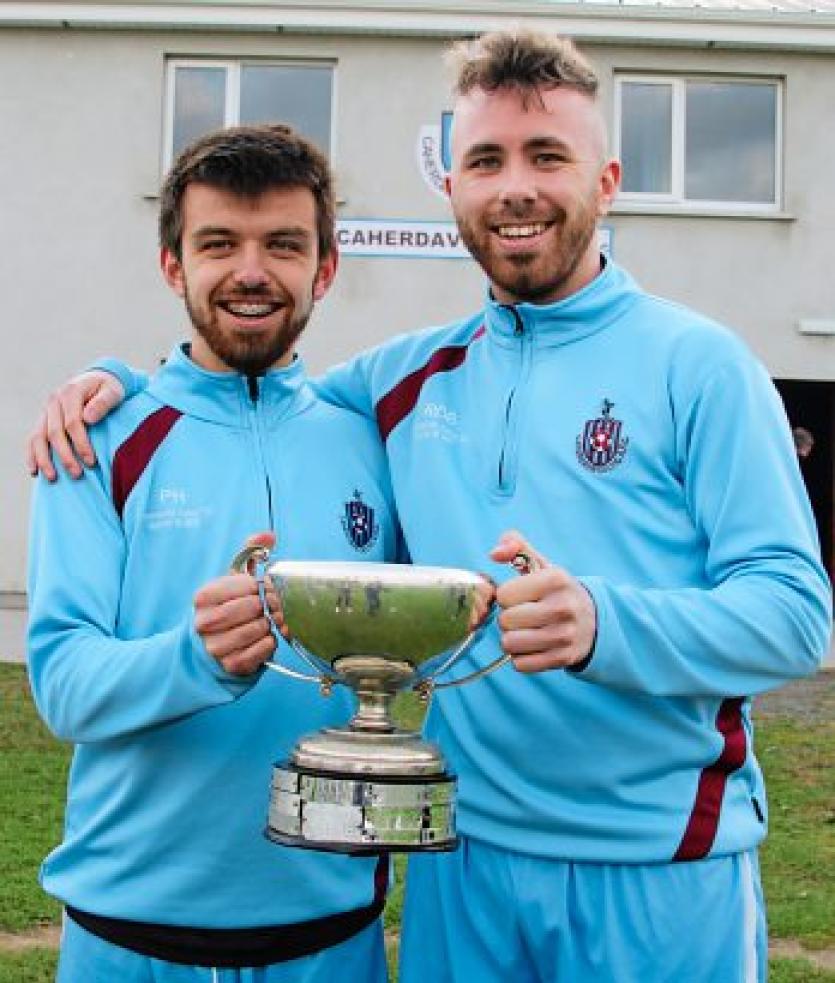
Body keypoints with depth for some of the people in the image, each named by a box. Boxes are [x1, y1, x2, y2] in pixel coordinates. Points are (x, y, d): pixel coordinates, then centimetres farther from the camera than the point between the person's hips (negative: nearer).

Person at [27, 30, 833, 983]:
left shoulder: (697, 362, -6)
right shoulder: (413, 372, 6)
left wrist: (602, 622, -29)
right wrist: (119, 379, 2)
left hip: (660, 867, -3)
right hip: (463, 847, 4)